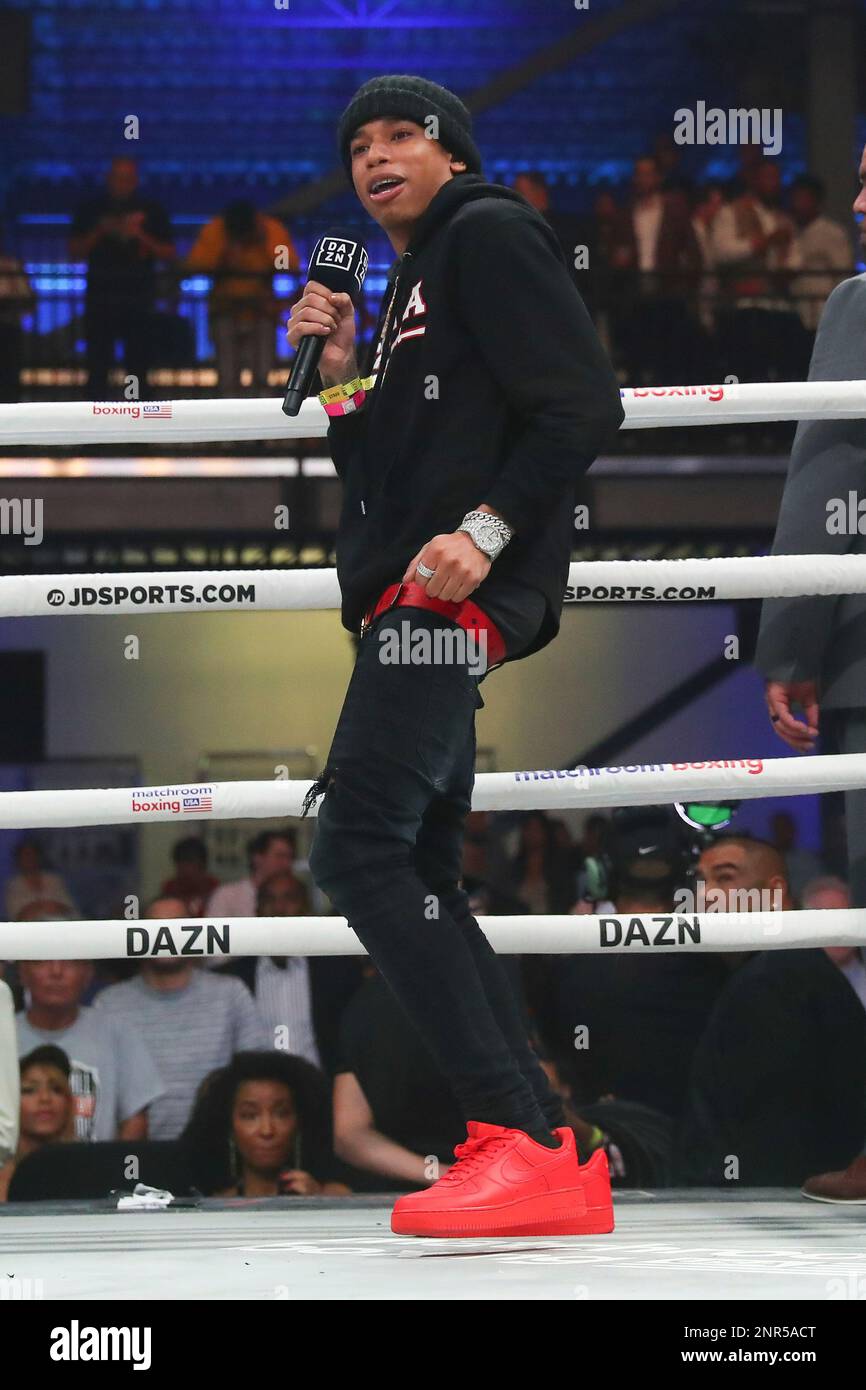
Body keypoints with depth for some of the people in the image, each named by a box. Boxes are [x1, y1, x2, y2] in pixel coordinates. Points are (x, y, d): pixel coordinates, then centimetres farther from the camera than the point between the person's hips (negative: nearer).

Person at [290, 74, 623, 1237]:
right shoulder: (409, 290, 27)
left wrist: (488, 530, -22)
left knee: (360, 848, -19)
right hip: (416, 612, 11)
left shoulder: (490, 235, -1)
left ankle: (517, 1140, -24)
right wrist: (340, 375, 14)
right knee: (419, 876, 8)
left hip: (454, 598, -11)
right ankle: (548, 1158, 4)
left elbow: (585, 403, -13)